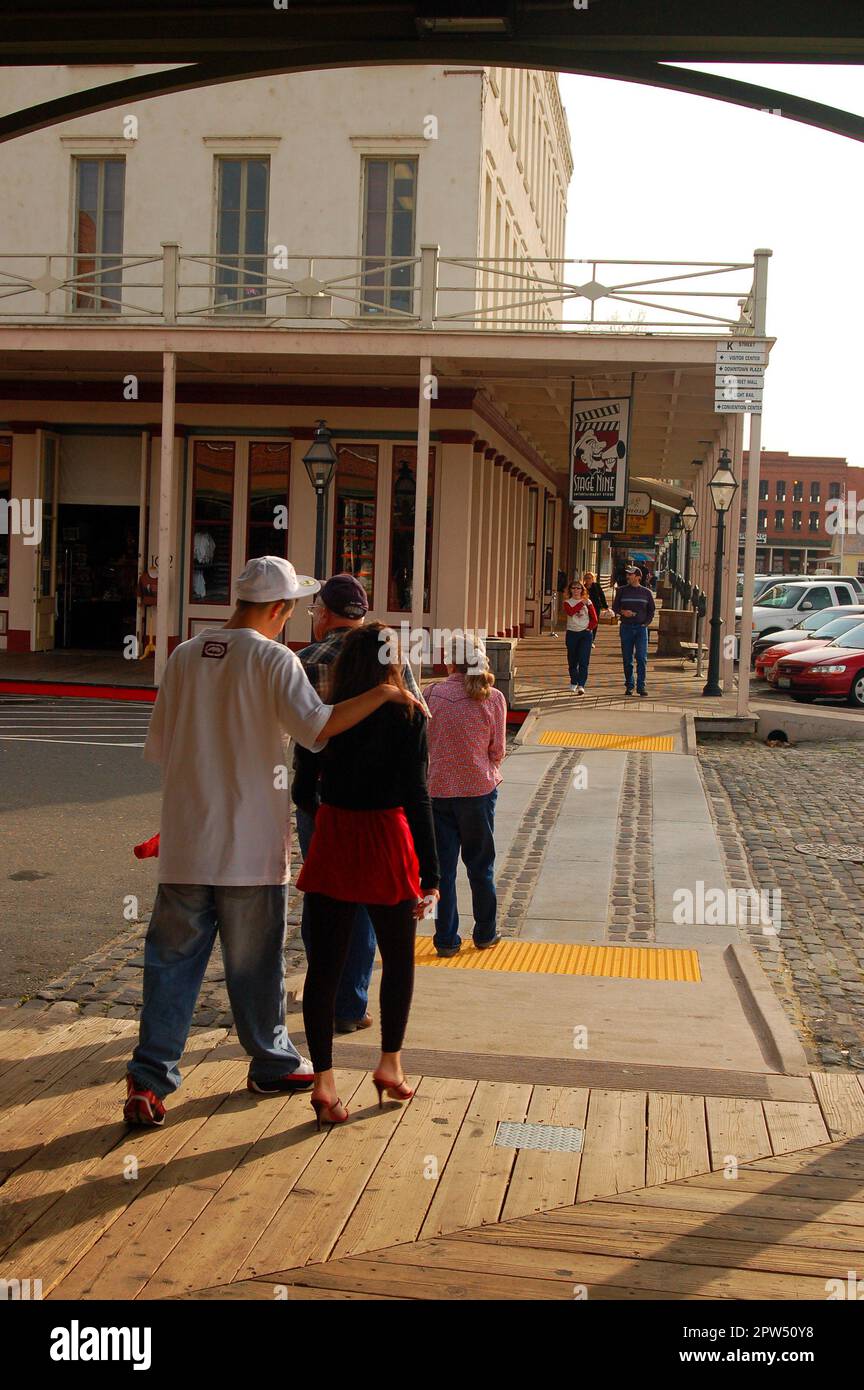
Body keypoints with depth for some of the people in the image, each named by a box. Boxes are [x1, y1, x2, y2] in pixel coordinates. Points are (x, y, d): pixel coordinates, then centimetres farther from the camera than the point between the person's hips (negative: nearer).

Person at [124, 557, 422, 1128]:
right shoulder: (273, 658, -10)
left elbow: (158, 747, 10)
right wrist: (384, 692, -16)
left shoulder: (185, 656, 6)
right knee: (255, 962, 11)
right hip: (250, 845, -4)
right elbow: (317, 725, -25)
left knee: (172, 959, 8)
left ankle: (150, 1078, 5)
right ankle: (272, 1062, 27)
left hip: (185, 841, 4)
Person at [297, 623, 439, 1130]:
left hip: (332, 840, 2)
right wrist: (430, 874, -8)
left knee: (324, 965, 6)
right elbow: (417, 796, -10)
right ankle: (390, 1064, 28)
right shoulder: (408, 716, -7)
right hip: (386, 843, -1)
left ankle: (323, 1081, 6)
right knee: (398, 960, 18)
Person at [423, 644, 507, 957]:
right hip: (478, 788, 0)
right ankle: (485, 934, 26)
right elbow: (498, 751, -4)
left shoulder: (431, 693, -6)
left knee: (443, 866, 9)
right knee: (480, 865, 15)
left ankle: (446, 939, 12)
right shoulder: (493, 699, -7)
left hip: (437, 789, 0)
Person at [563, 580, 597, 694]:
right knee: (573, 661, 8)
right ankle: (574, 683, 28)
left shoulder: (588, 602, 6)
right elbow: (570, 612, -19)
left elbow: (594, 620, 5)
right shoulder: (567, 602, 4)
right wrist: (581, 603, -19)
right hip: (572, 633, 1)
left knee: (583, 661, -12)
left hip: (586, 633, -1)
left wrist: (588, 628, -6)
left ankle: (581, 685, -18)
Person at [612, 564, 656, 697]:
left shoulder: (647, 592, 6)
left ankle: (641, 686, -5)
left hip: (641, 628, -1)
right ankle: (629, 685, 12)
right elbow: (614, 608, 7)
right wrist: (622, 612, -14)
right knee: (627, 659, 4)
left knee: (642, 658, -9)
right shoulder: (622, 591, 6)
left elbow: (651, 610, 13)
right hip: (626, 627, 1)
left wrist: (646, 623, -1)